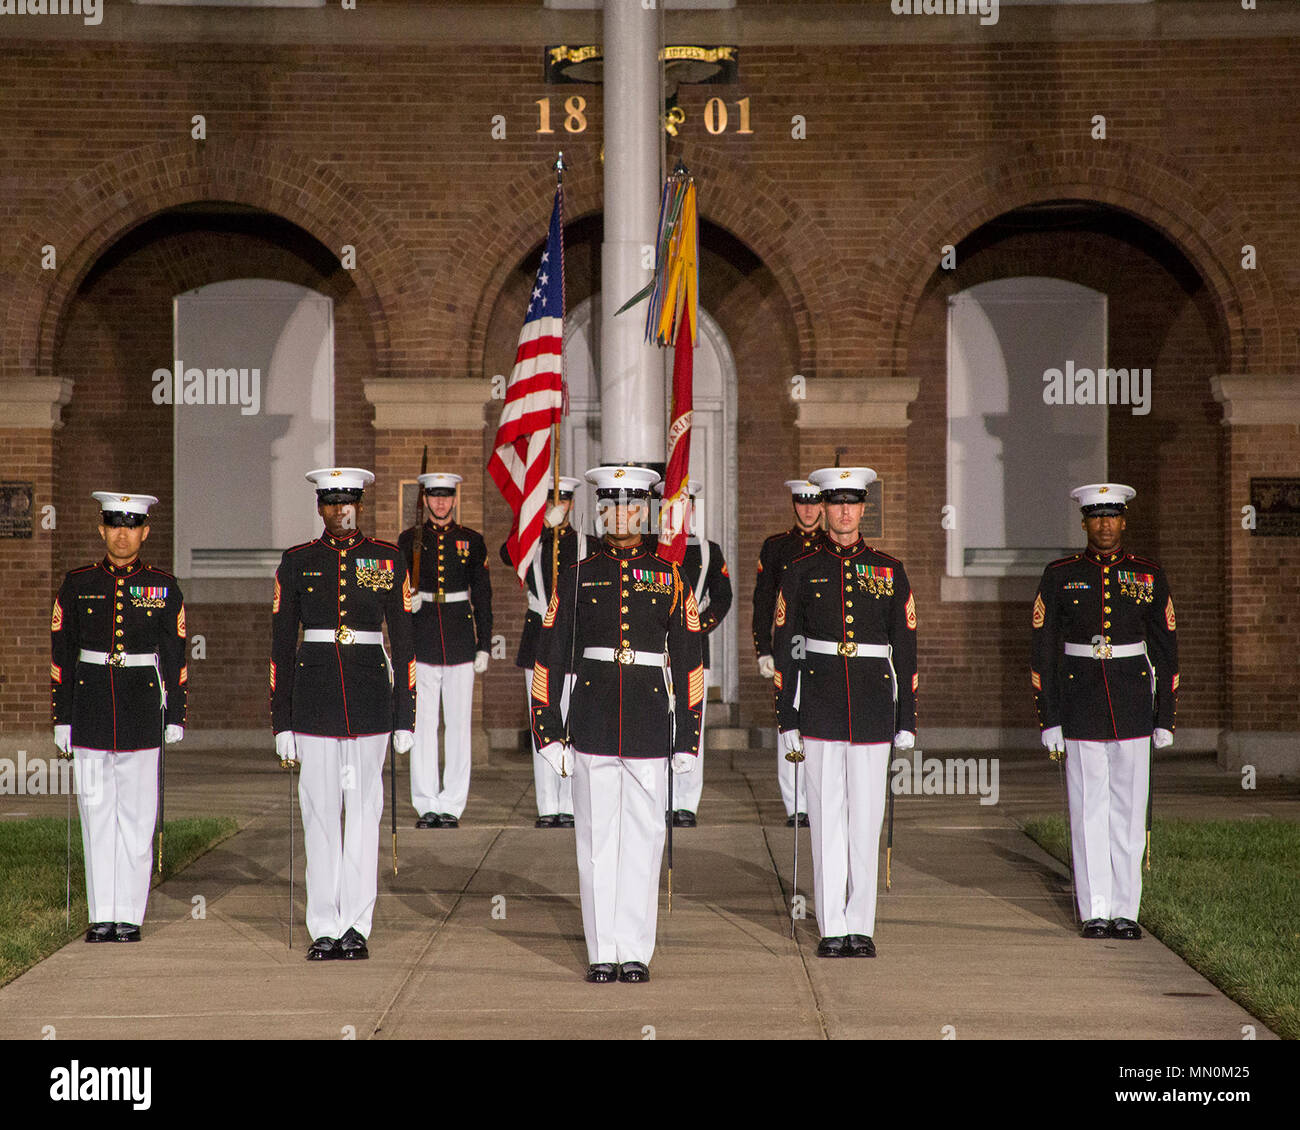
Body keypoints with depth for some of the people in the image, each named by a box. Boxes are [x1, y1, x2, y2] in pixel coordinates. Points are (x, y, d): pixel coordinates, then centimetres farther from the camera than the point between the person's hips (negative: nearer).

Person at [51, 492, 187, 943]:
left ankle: (130, 915, 7)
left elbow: (175, 656, 6)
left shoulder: (163, 587, 3)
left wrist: (176, 716, 1)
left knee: (137, 813, 1)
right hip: (91, 710, 1)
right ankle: (102, 916, 8)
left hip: (142, 709, 0)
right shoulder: (78, 585, 4)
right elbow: (61, 655, 5)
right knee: (96, 812, 3)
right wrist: (62, 719, 2)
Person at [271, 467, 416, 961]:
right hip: (314, 695, 0)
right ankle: (325, 929, 8)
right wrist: (282, 722, 1)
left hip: (370, 695, 0)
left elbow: (403, 639, 6)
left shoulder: (387, 560, 4)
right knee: (319, 812, 2)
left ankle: (356, 926, 8)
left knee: (364, 809, 2)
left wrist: (405, 715, 1)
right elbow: (281, 644, 5)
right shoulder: (296, 563, 4)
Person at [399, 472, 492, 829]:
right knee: (423, 722, 0)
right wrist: (407, 602, -12)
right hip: (422, 641, 0)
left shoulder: (471, 541, 7)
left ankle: (452, 805, 5)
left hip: (460, 636, 0)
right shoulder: (409, 540, 7)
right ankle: (427, 806, 6)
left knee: (458, 722, 0)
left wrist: (484, 646, 3)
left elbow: (482, 596, 8)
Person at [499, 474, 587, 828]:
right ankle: (547, 808, 4)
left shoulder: (586, 544, 7)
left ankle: (569, 806, 2)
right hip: (539, 640, 1)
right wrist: (546, 524, -21)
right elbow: (507, 556, -15)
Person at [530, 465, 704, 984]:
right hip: (592, 725, 0)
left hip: (650, 727, 0)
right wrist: (548, 731, 1)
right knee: (597, 841, 2)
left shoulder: (669, 577, 6)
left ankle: (636, 953, 9)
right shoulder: (578, 576, 6)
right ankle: (603, 954, 8)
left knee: (643, 839, 2)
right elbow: (550, 657, 6)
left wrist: (687, 738, 2)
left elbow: (689, 661, 6)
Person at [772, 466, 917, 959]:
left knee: (866, 816, 2)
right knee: (827, 816, 0)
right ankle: (832, 929, 5)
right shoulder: (802, 571, 4)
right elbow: (784, 647, 4)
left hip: (874, 708, 1)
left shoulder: (889, 571, 7)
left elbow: (906, 649, 8)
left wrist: (907, 720, 3)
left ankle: (861, 927, 9)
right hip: (820, 709, -1)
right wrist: (787, 719, -1)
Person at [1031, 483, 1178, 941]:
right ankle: (1094, 911, 5)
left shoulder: (1149, 577, 6)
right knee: (1088, 808, 0)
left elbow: (1165, 650, 9)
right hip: (1080, 705, -1)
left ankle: (1125, 911, 8)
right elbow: (1044, 653, 2)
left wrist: (1165, 718, 5)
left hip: (1132, 704, 1)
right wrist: (1048, 719, -3)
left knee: (1129, 808, 2)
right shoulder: (1060, 577, 2)